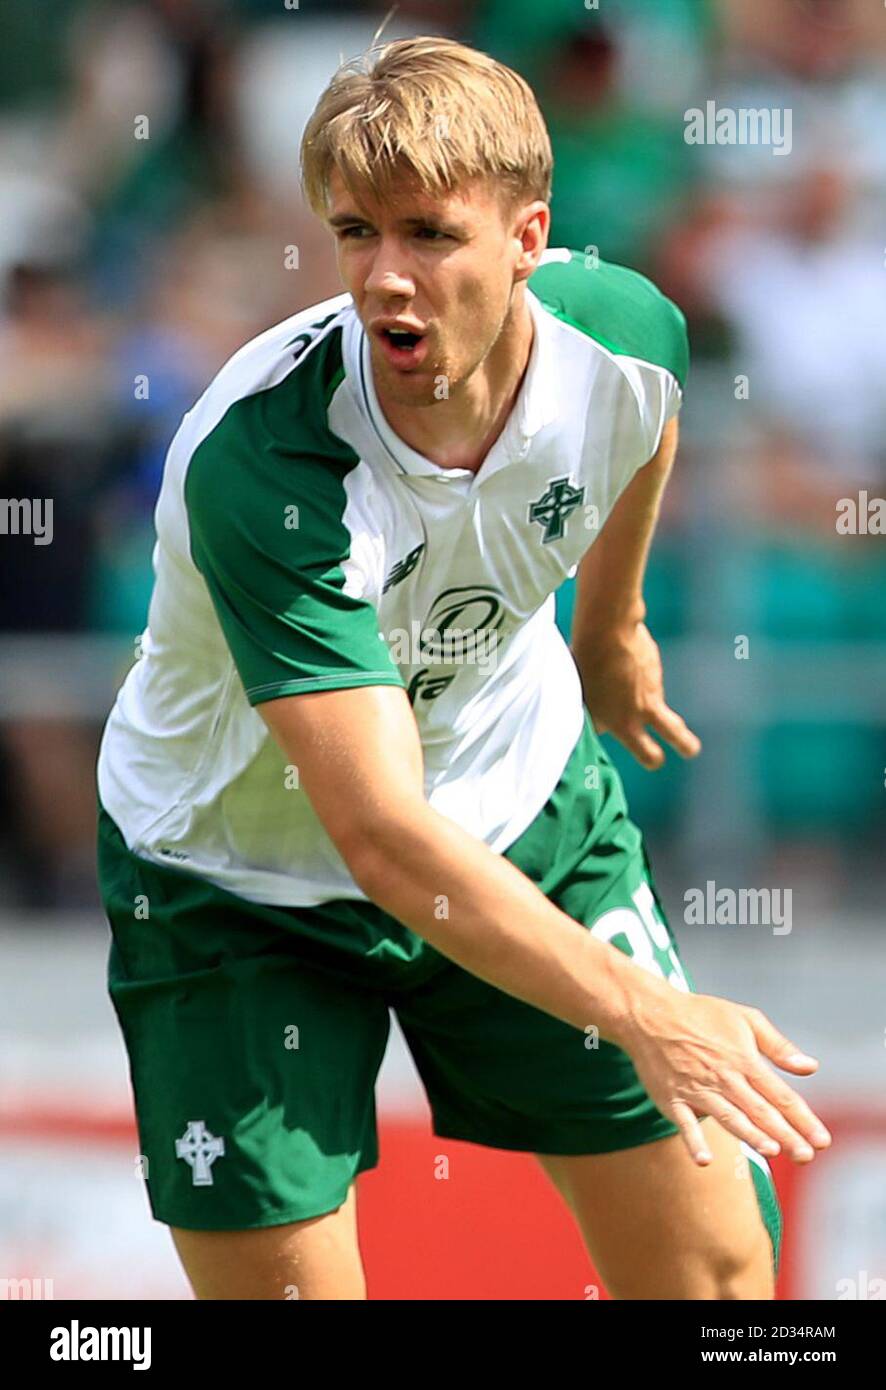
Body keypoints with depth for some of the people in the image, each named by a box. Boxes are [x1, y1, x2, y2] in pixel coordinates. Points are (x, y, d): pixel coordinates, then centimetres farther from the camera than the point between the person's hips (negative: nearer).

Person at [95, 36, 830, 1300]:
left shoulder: (629, 334, -20)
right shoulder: (258, 469, -36)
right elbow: (381, 834, -40)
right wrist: (640, 1013, -47)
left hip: (524, 807, 4)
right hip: (240, 878, -4)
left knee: (718, 1267, 2)